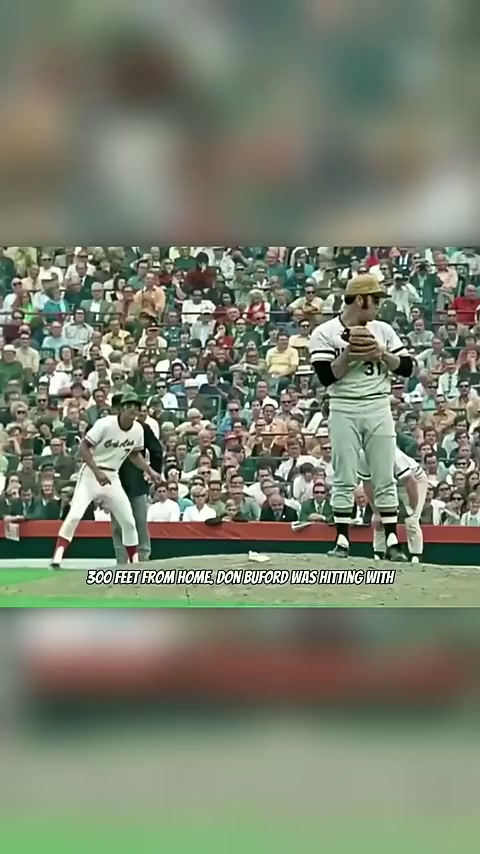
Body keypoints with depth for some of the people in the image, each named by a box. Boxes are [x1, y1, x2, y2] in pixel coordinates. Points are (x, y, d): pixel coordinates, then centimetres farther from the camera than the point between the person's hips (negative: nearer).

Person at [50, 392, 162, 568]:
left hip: (112, 478, 5)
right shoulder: (105, 424, -18)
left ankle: (135, 563, 19)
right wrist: (97, 471, -26)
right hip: (91, 473, -5)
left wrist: (150, 471, 5)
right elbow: (84, 446, -17)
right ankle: (57, 558, -17)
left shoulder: (138, 430, -1)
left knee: (128, 521, 5)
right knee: (74, 515, -19)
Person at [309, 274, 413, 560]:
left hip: (378, 408, 3)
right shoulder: (325, 333, -1)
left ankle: (392, 542, 3)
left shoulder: (382, 330, 10)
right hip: (344, 410, -3)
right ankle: (342, 541, 4)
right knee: (344, 479, -1)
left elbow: (407, 368, 6)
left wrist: (383, 355, -9)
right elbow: (326, 376, -10)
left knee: (385, 478, 1)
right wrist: (349, 355, -19)